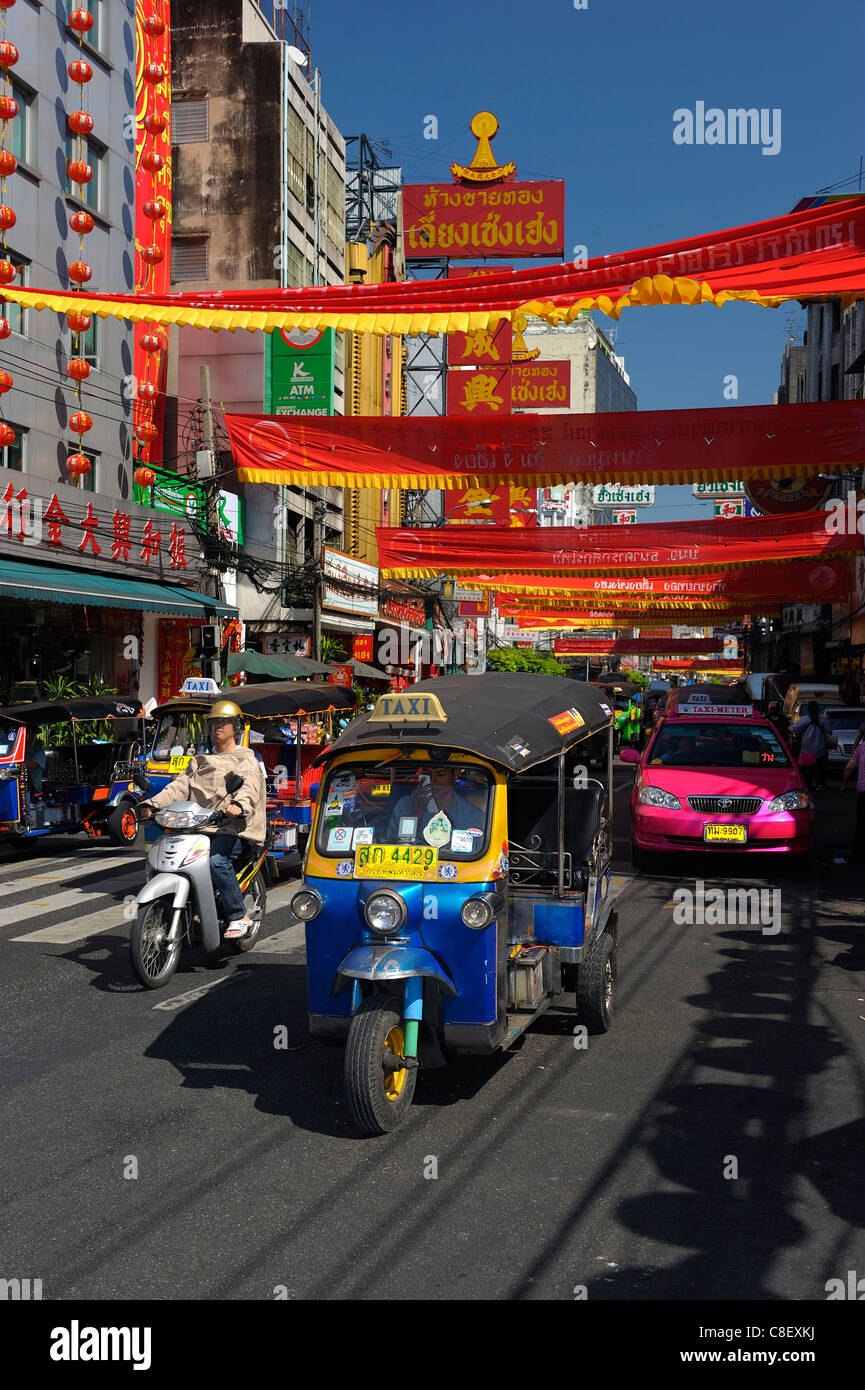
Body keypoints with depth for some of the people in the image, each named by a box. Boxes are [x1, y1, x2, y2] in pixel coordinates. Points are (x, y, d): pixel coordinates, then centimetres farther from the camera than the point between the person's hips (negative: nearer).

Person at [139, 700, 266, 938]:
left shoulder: (246, 760, 10)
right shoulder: (200, 762, 29)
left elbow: (250, 786, -11)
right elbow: (180, 786, 15)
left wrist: (239, 804, -35)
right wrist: (153, 804, -3)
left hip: (232, 829, -6)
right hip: (199, 827, 6)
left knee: (217, 860, -32)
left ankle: (239, 916, -20)